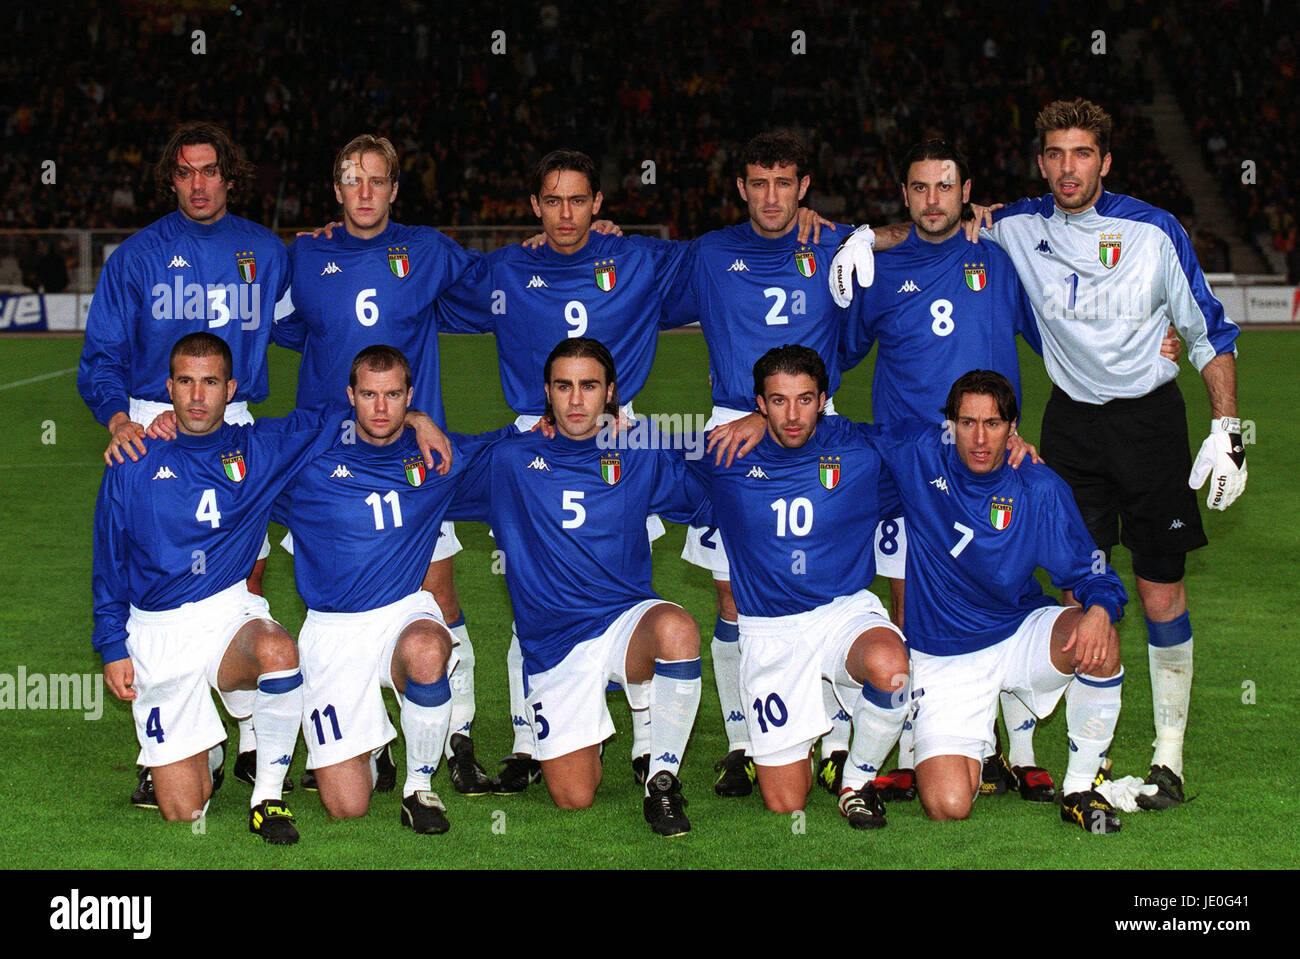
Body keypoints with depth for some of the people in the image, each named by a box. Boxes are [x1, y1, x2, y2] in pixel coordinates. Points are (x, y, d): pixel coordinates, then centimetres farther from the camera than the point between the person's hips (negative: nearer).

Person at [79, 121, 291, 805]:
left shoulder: (265, 252, 10)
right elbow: (101, 356, 1)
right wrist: (117, 416, -15)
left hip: (235, 428, 2)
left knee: (247, 575, 0)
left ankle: (252, 742, 11)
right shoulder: (137, 256, 3)